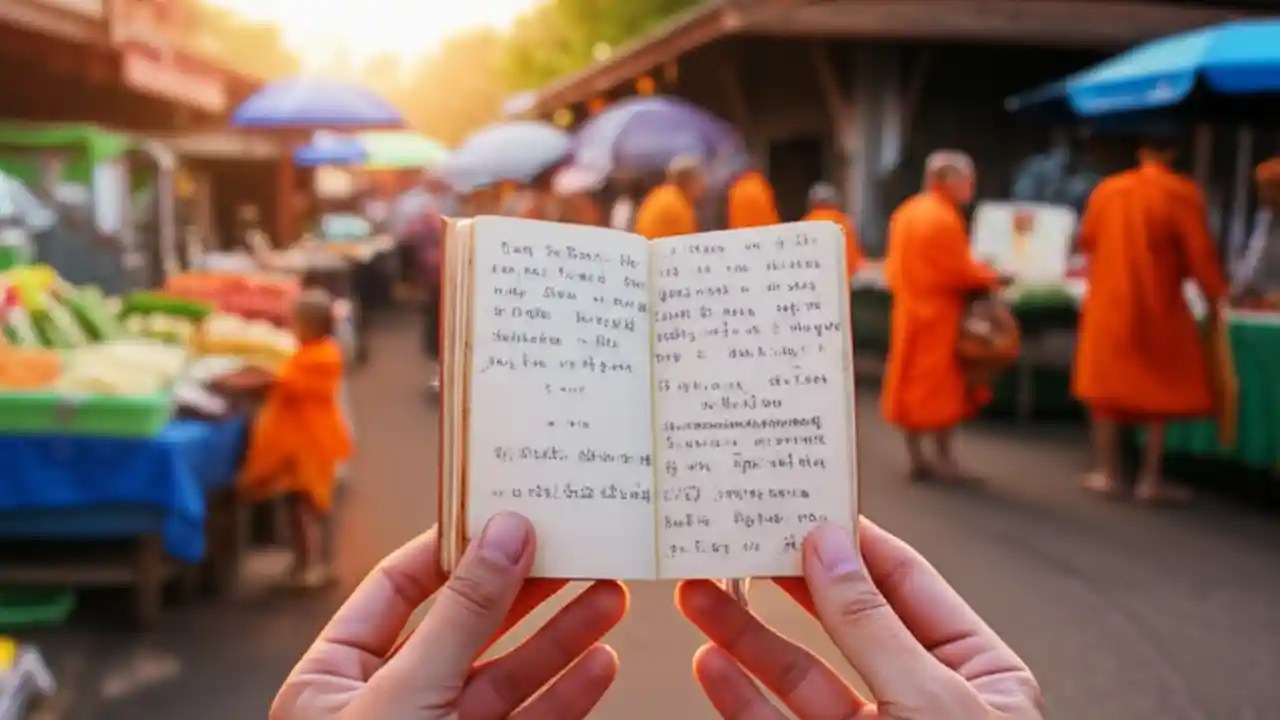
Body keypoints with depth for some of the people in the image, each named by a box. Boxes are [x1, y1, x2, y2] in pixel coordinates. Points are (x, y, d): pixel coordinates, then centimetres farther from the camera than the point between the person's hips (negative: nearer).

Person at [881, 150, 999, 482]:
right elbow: (958, 271, -17)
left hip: (909, 308, 8)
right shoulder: (944, 219, -18)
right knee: (940, 387, -2)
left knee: (912, 383, 8)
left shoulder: (906, 212, 9)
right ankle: (945, 460, 3)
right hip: (938, 312, -8)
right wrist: (989, 276, -2)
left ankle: (917, 459, 13)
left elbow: (895, 266, 13)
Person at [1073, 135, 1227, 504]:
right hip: (1158, 305, -3)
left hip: (1107, 301, 4)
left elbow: (1087, 241, 14)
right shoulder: (1182, 194, -10)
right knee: (1161, 390, 6)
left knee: (1108, 385, 13)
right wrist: (1214, 299, -1)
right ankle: (1150, 479, 5)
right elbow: (1200, 253, -12)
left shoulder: (1106, 190, 3)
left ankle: (1105, 472, 14)